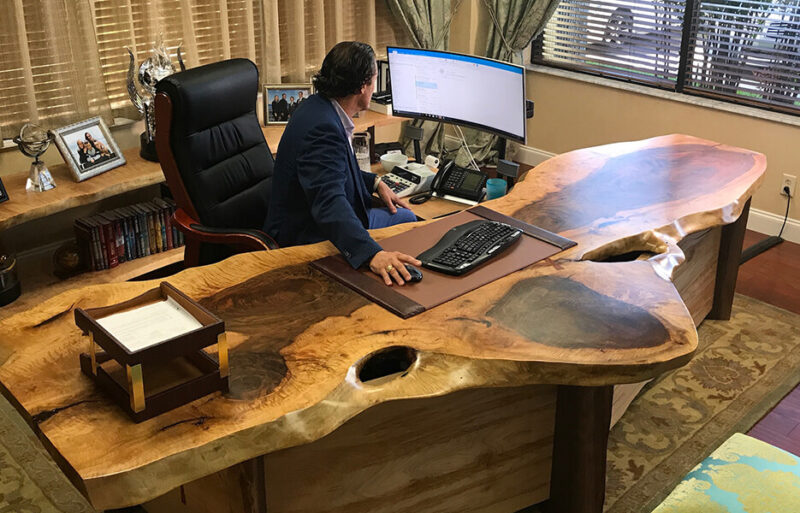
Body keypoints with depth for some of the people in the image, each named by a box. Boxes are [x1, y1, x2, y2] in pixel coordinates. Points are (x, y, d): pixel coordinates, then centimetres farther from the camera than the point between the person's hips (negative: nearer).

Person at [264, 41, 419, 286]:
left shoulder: (321, 107, 1)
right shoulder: (322, 127, -32)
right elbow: (329, 202, -46)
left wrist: (376, 183, 13)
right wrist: (372, 253, -59)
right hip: (307, 239, -11)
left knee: (405, 218, 20)